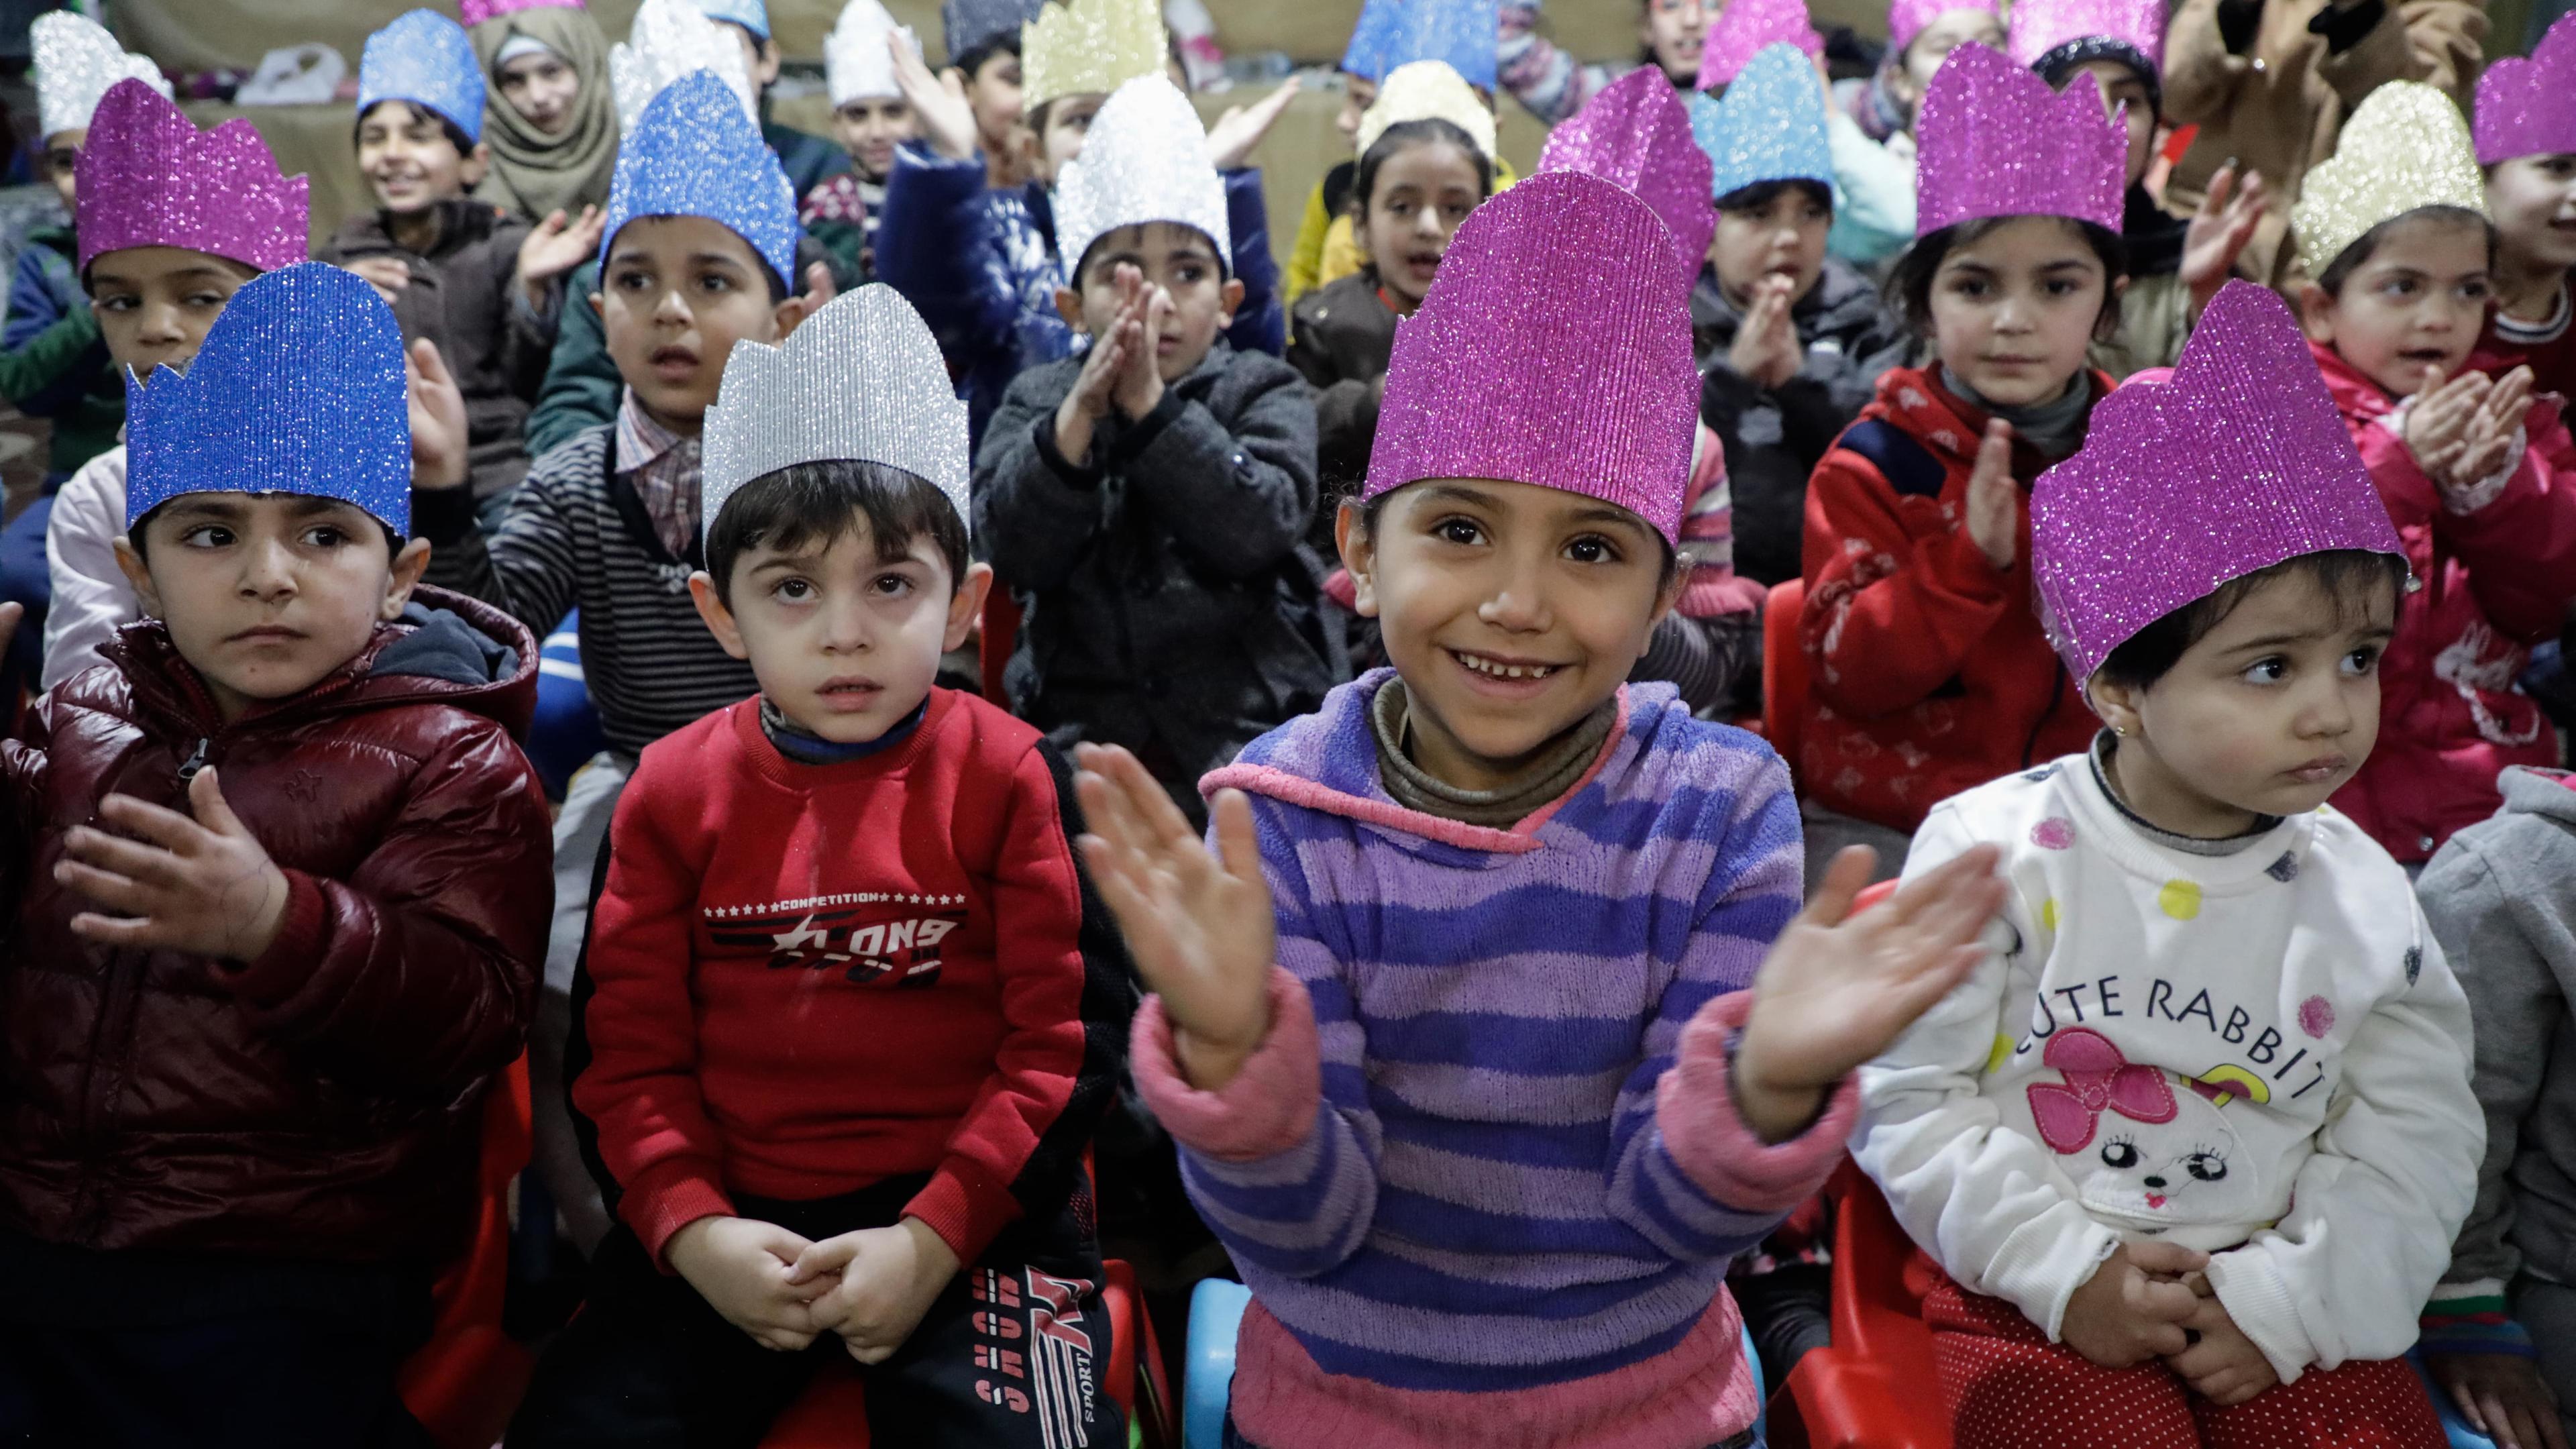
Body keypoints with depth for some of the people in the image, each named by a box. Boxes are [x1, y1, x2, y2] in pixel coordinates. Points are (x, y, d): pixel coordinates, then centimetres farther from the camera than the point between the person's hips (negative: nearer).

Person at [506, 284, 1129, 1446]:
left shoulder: (1009, 778, -4)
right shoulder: (675, 791, 4)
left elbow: (1067, 1036, -6)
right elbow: (628, 1045, 6)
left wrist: (933, 1235, -14)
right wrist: (691, 1228, -10)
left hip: (972, 1210, -2)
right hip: (732, 1214, 3)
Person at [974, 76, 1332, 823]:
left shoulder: (1265, 391, 5)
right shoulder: (1038, 399, 9)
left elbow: (1259, 527, -16)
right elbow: (1012, 550, -8)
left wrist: (1149, 403, -20)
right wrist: (1079, 412, -21)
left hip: (1252, 726, -1)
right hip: (1083, 726, 1)